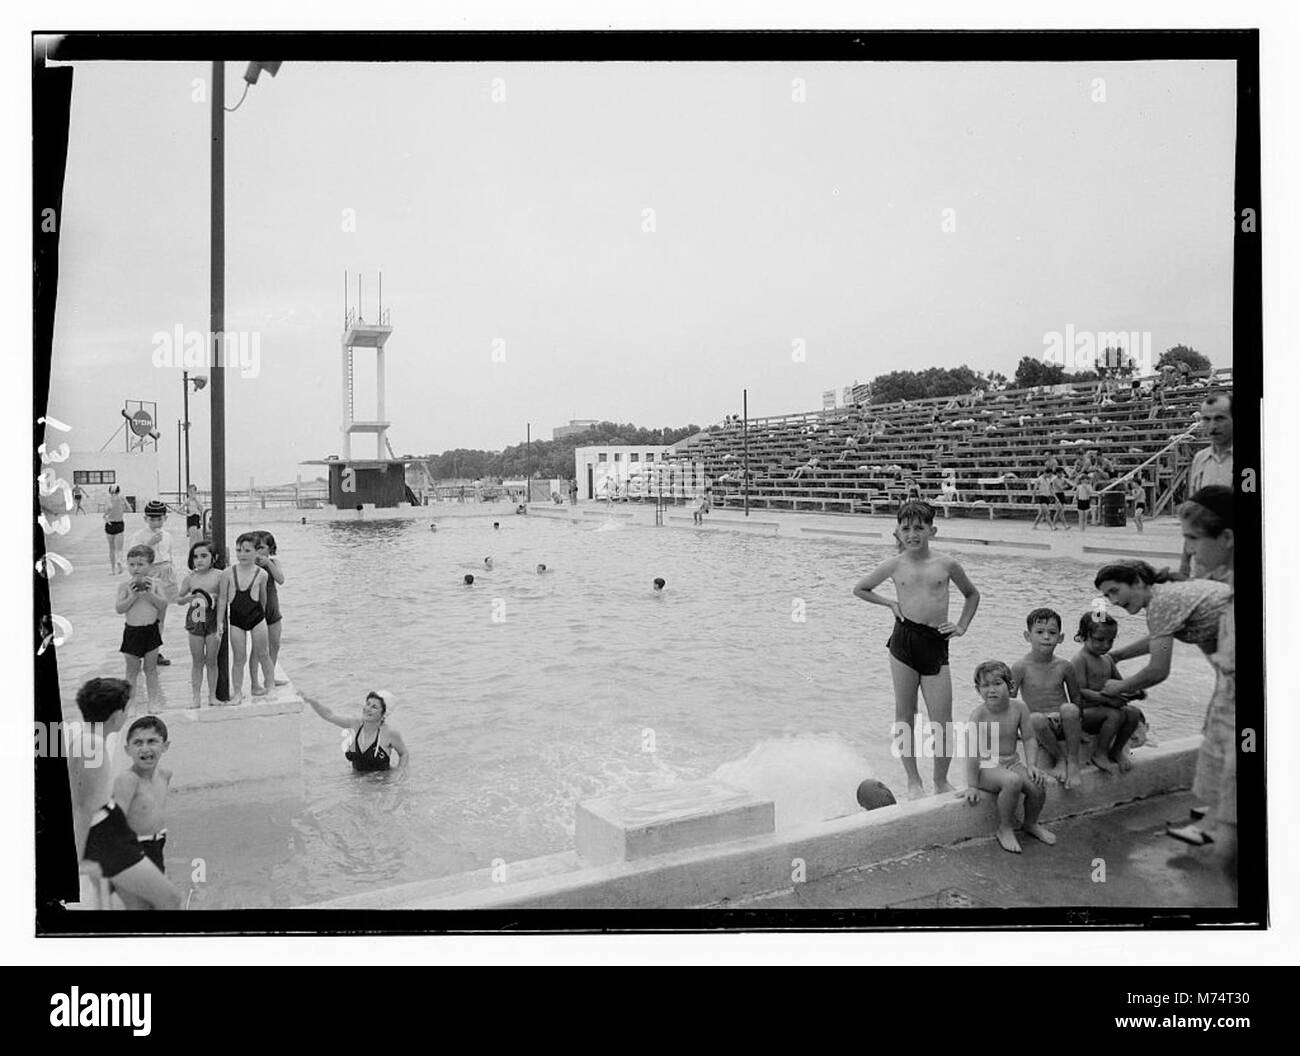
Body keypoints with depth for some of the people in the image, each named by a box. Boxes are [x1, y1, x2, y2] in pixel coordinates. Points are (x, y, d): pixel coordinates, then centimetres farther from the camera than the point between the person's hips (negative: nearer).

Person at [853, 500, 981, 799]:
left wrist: (961, 626, 10)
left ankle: (941, 781, 20)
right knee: (905, 715, 6)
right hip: (904, 640, 0)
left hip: (936, 643, 0)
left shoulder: (946, 564, 3)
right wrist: (890, 603, 5)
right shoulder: (895, 565, 3)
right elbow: (859, 589, 17)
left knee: (943, 723, 0)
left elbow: (972, 595, 21)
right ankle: (913, 781, 20)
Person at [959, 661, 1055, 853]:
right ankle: (1005, 829, -9)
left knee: (1037, 785, -19)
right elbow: (972, 751, -18)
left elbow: (1029, 739, 3)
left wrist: (1031, 765, -12)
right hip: (987, 767, -5)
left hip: (1012, 762, 5)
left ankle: (1031, 824, 14)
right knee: (1012, 781, -32)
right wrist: (972, 786, -20)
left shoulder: (1019, 708, -5)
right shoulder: (979, 714, -17)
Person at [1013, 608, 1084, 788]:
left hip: (1062, 722, 2)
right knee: (1036, 719, -37)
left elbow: (1076, 698, 13)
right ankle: (1057, 759, -9)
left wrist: (1076, 725, 4)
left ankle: (1073, 761, -15)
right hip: (1042, 726, -2)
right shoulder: (1021, 667, -6)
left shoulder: (1063, 666, 2)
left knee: (1069, 709, -33)